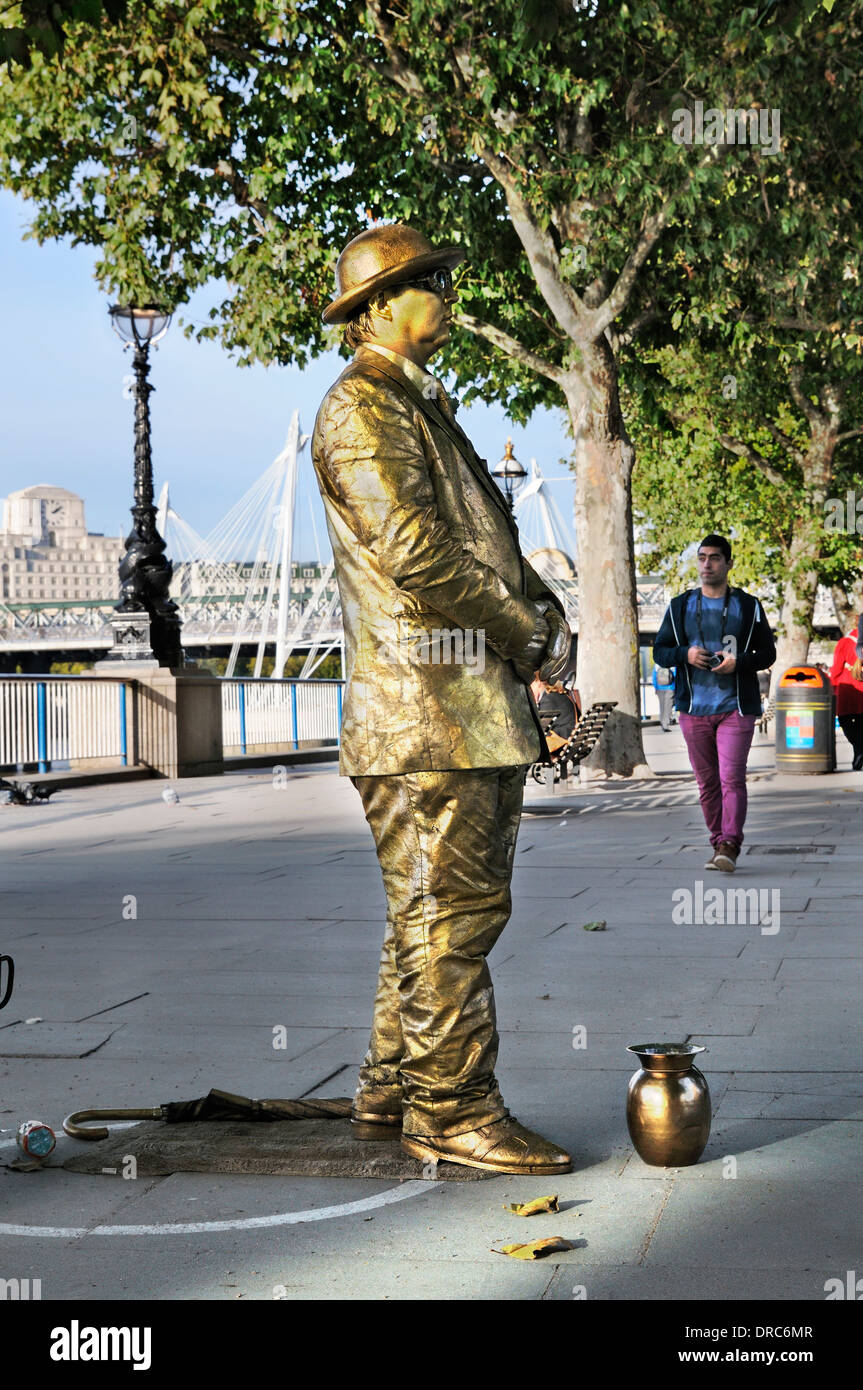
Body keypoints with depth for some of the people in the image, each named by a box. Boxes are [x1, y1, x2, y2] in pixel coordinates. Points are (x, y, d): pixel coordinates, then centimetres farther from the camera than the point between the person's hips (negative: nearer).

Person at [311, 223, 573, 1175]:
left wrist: (549, 619, 6)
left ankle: (392, 1092, 22)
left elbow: (493, 542, 24)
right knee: (450, 914, -7)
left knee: (450, 912, 14)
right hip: (423, 709, -10)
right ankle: (449, 1109, 1)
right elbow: (416, 552, -19)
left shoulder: (426, 409, 24)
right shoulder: (359, 410, -8)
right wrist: (530, 636, -11)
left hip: (481, 707, 10)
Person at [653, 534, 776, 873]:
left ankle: (729, 846, -13)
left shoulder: (748, 607, 6)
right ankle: (718, 844, 13)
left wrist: (739, 661, -13)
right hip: (693, 707, 3)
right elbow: (659, 651, 11)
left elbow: (767, 652, 7)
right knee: (706, 781, 5)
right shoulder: (680, 607, 10)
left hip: (736, 707, -2)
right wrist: (686, 654, -10)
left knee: (732, 778, -13)